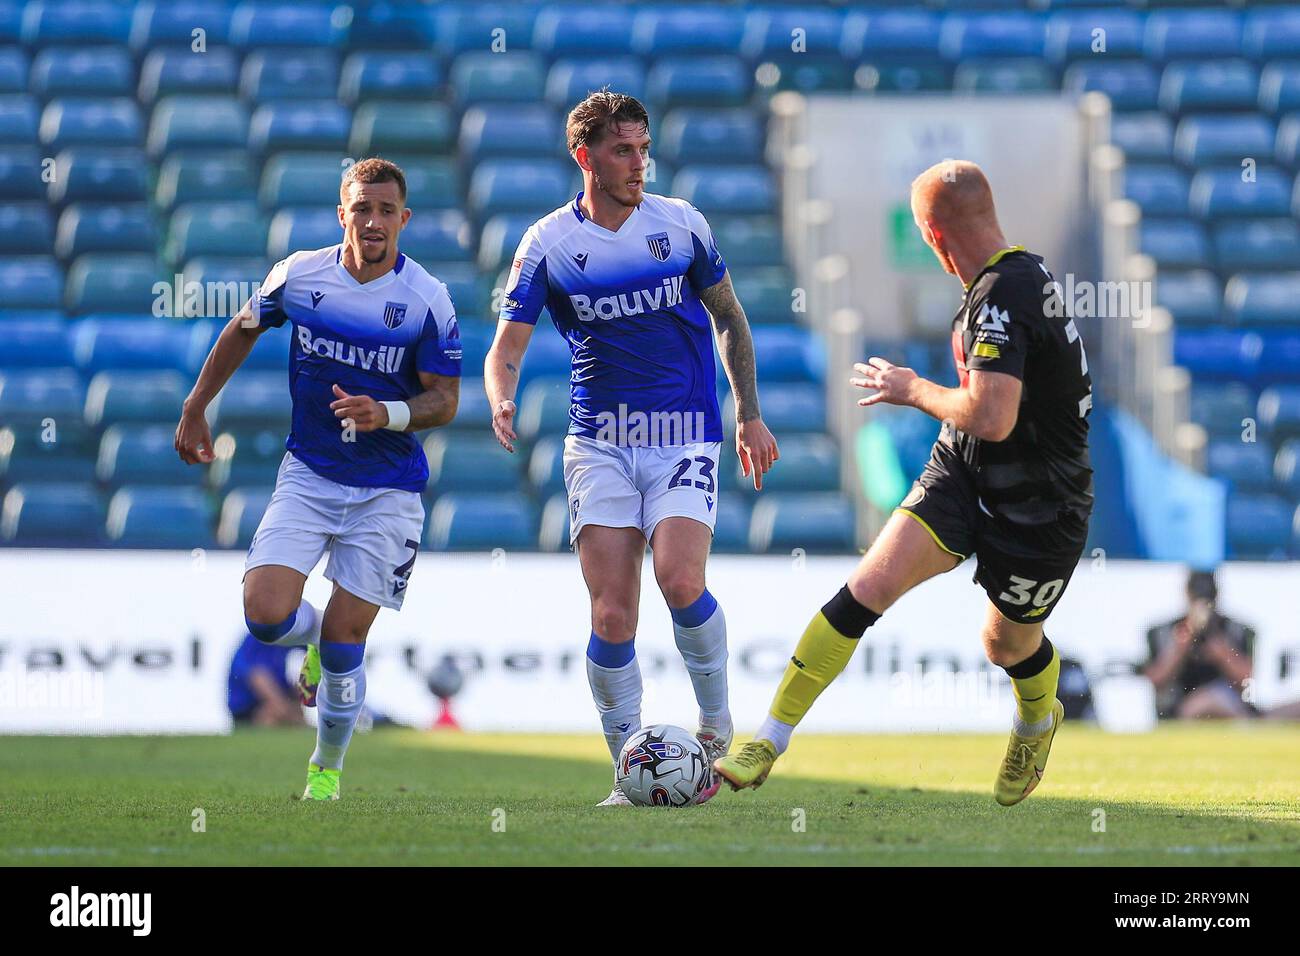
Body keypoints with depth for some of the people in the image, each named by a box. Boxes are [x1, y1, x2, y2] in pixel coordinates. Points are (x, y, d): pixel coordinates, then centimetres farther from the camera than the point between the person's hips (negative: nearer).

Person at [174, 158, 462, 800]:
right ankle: (315, 641, 22)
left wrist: (386, 415, -26)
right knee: (266, 615, -16)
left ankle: (326, 769, 22)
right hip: (308, 474, 2)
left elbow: (445, 400, -7)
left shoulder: (428, 300, -12)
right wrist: (195, 409, 18)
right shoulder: (298, 276, -5)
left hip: (387, 488, -2)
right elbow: (242, 332, 14)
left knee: (344, 639, -2)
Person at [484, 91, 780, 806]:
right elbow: (506, 349, -2)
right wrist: (502, 402, -24)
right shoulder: (548, 244, -1)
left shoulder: (680, 222, 2)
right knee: (612, 616, -8)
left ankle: (717, 726, 1)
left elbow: (728, 317, 15)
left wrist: (750, 414, 13)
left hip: (686, 435, 0)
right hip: (599, 444, 1)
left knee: (680, 581, -22)